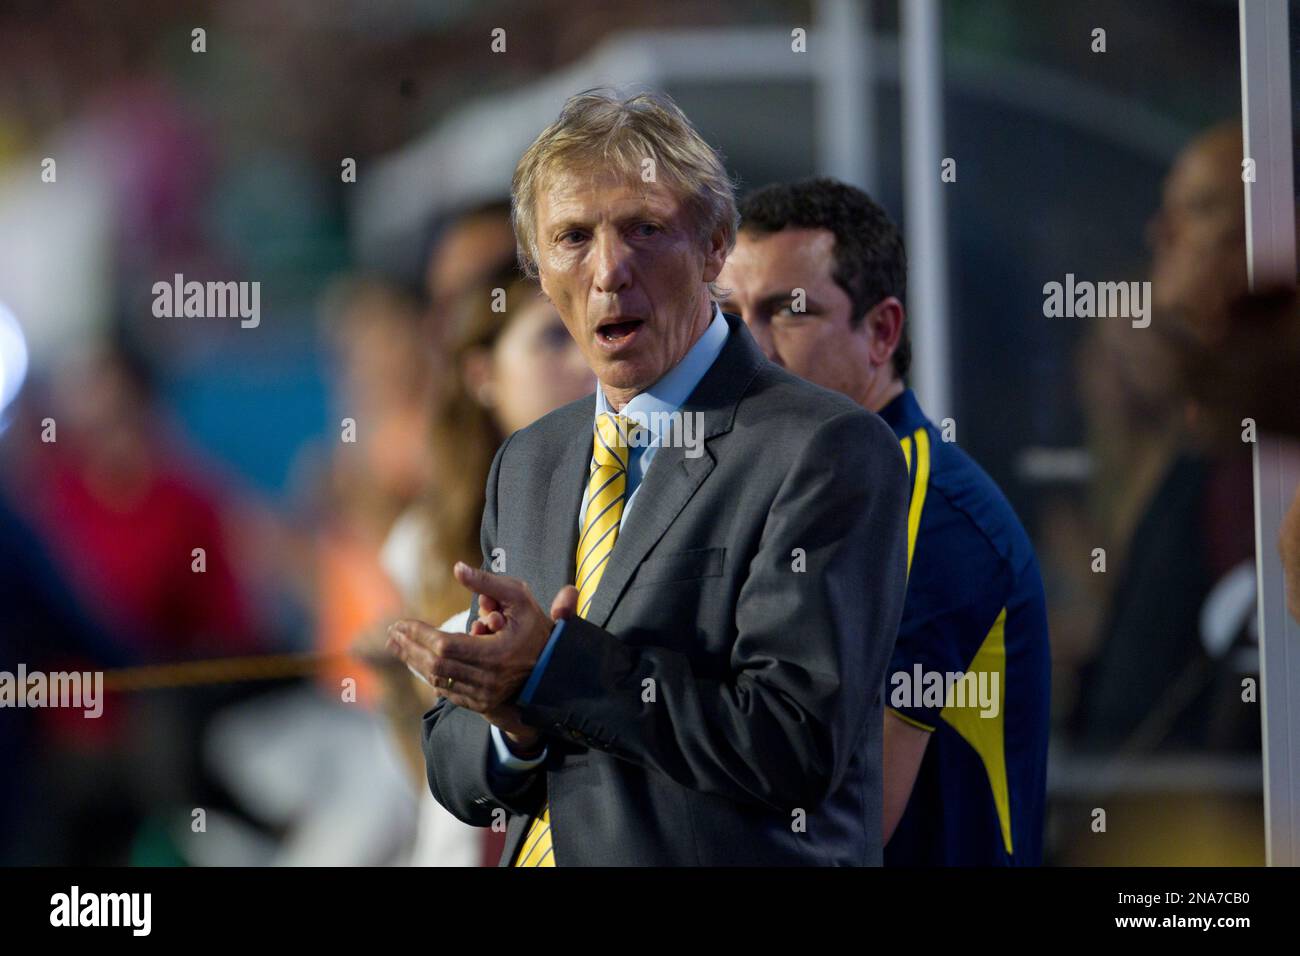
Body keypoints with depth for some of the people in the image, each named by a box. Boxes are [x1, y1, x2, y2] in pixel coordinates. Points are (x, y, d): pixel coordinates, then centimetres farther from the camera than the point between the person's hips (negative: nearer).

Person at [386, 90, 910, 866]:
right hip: (540, 852, 6)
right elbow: (457, 768, 9)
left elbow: (798, 745, -22)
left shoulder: (833, 452, -13)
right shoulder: (528, 465, 9)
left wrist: (553, 668, -22)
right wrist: (514, 725, -12)